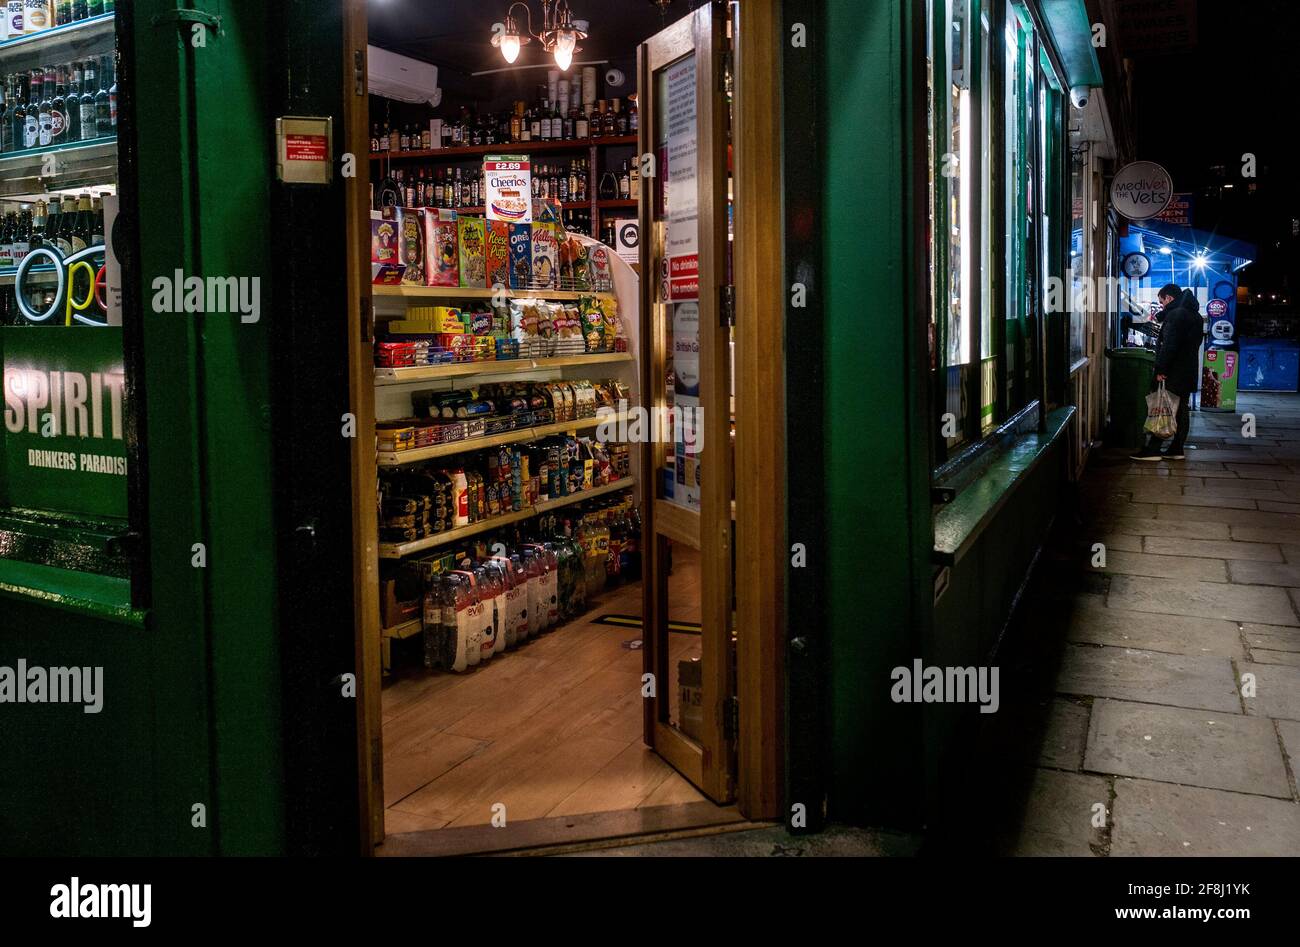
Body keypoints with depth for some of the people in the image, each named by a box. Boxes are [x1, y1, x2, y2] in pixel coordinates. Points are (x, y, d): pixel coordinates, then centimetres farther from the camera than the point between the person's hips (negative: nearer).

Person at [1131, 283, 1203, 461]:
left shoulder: (1175, 314, -15)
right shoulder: (1194, 314, 17)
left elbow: (1169, 345, -23)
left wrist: (1161, 369, -21)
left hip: (1173, 373, -9)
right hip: (1188, 372, 9)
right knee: (1181, 410, 11)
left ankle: (1153, 450, -6)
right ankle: (1176, 449, 14)